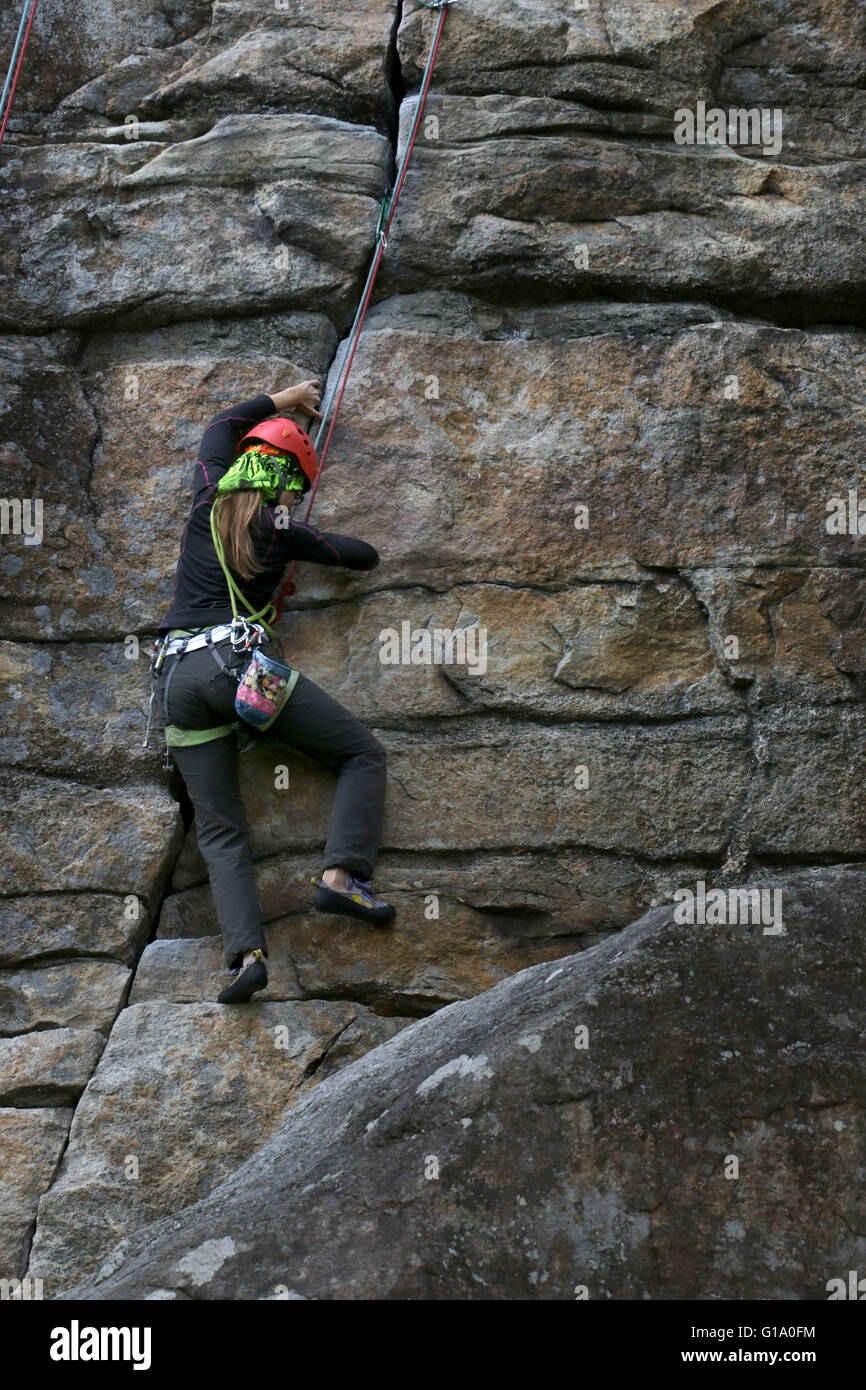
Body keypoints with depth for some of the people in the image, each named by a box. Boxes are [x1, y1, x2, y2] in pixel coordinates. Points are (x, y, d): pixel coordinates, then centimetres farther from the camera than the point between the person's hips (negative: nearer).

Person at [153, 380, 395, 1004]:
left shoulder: (208, 502, 14)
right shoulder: (281, 531, 4)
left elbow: (222, 427, 34)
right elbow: (366, 556, 15)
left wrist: (282, 400, 46)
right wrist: (313, 538, 32)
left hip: (177, 677, 5)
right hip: (242, 662, -5)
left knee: (220, 830, 2)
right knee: (364, 753, 8)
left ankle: (247, 952, -16)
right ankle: (341, 874, -11)